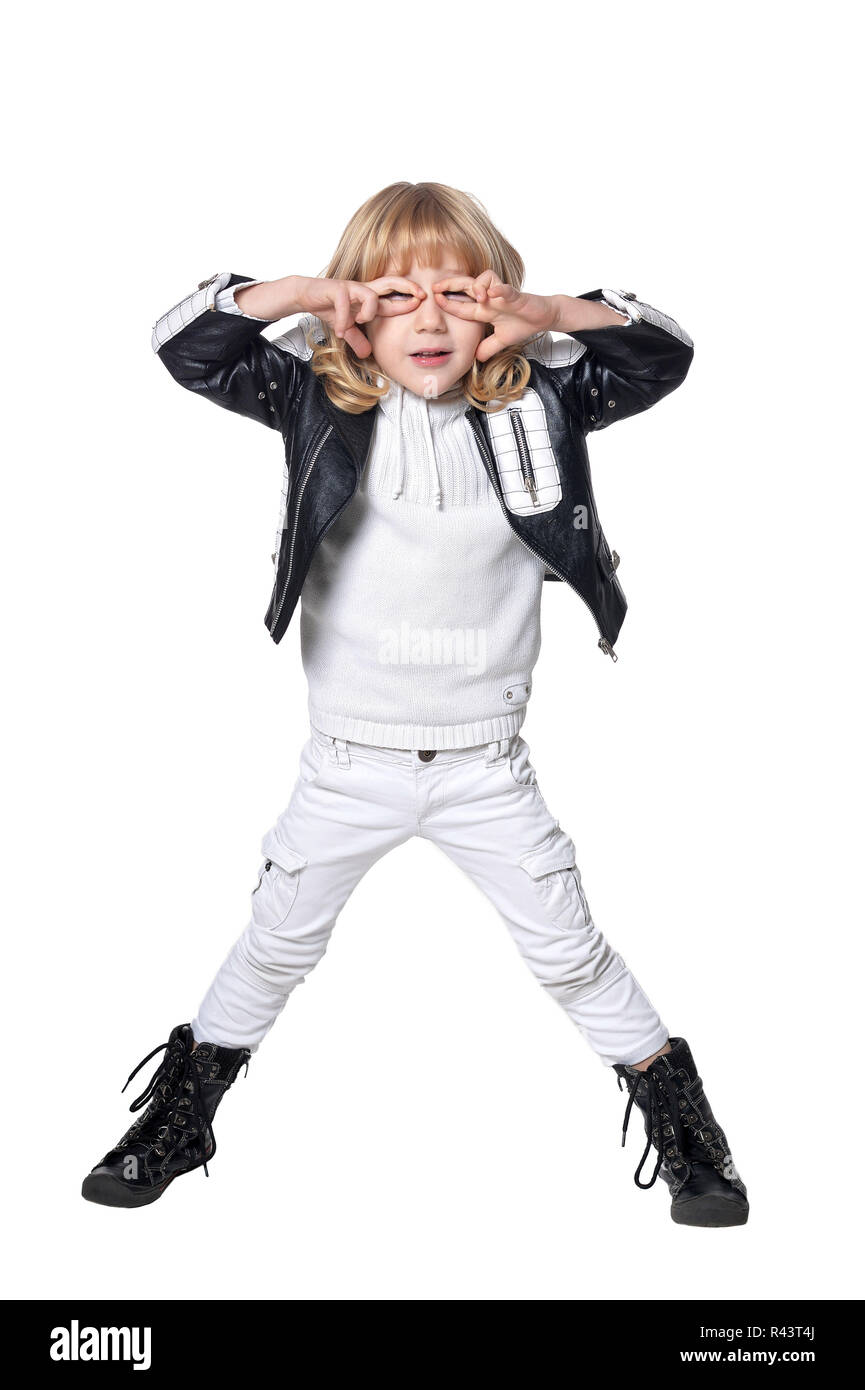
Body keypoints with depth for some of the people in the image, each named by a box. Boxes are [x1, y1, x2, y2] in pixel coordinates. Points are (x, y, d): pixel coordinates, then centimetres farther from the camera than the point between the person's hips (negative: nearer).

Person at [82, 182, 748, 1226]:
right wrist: (305, 292, -20)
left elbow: (663, 355, -4)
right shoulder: (320, 402, -7)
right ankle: (178, 1120, 39)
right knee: (274, 949, 17)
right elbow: (186, 345, -10)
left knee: (571, 954, 11)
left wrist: (546, 312, -16)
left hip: (487, 770, 0)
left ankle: (683, 1126, 32)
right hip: (348, 766, 0)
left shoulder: (535, 403, -5)